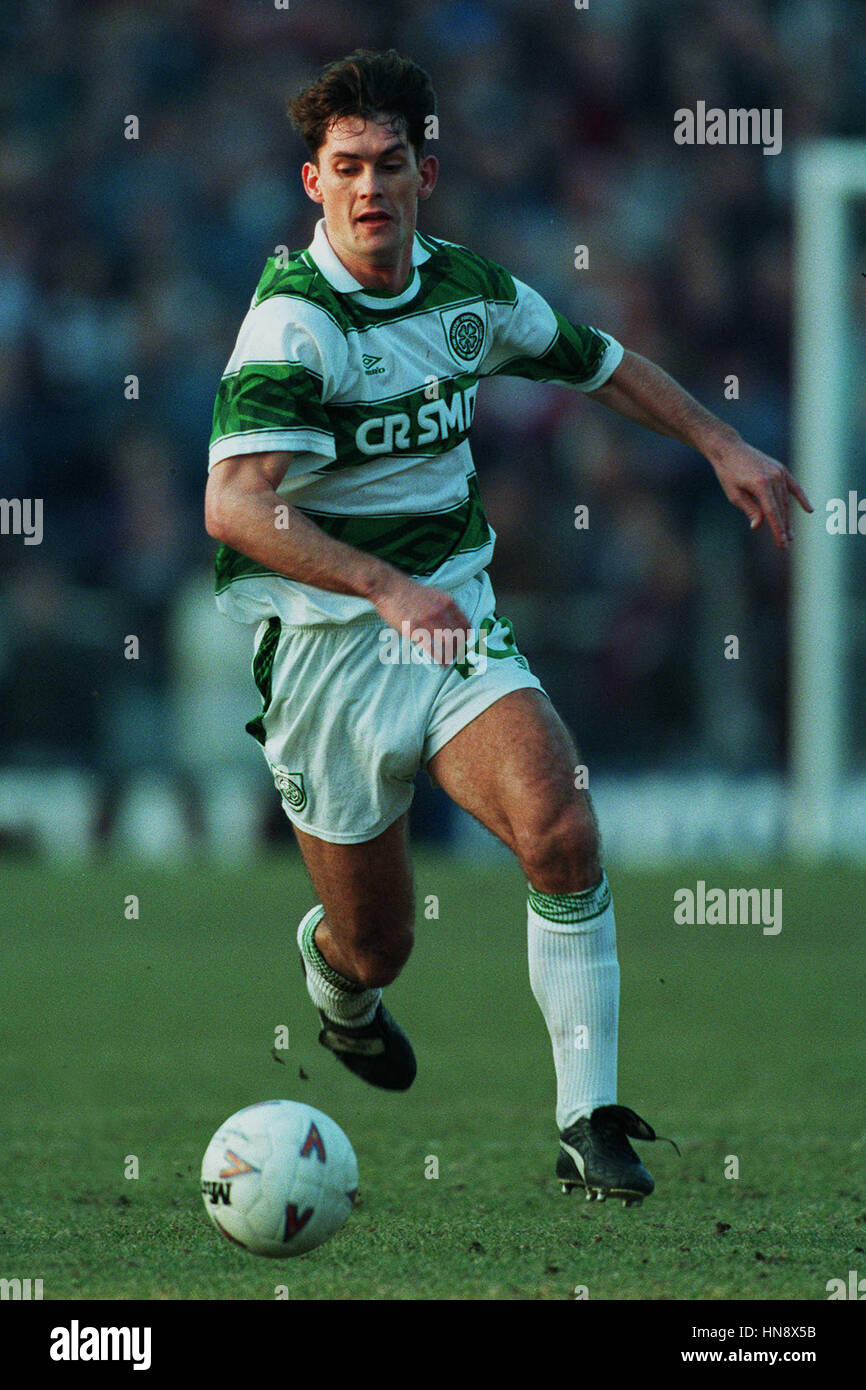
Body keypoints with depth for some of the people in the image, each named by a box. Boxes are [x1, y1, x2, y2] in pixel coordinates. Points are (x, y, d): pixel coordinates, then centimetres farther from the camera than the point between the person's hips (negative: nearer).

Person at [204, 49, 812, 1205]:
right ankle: (337, 986, 46)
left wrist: (722, 444, 17)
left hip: (455, 617, 4)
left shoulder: (469, 290, 3)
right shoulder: (293, 318, -17)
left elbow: (600, 362, 25)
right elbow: (235, 505, -32)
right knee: (374, 943, 6)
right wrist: (388, 589, -41)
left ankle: (590, 1122, -15)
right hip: (325, 643, -4)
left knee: (560, 831, -23)